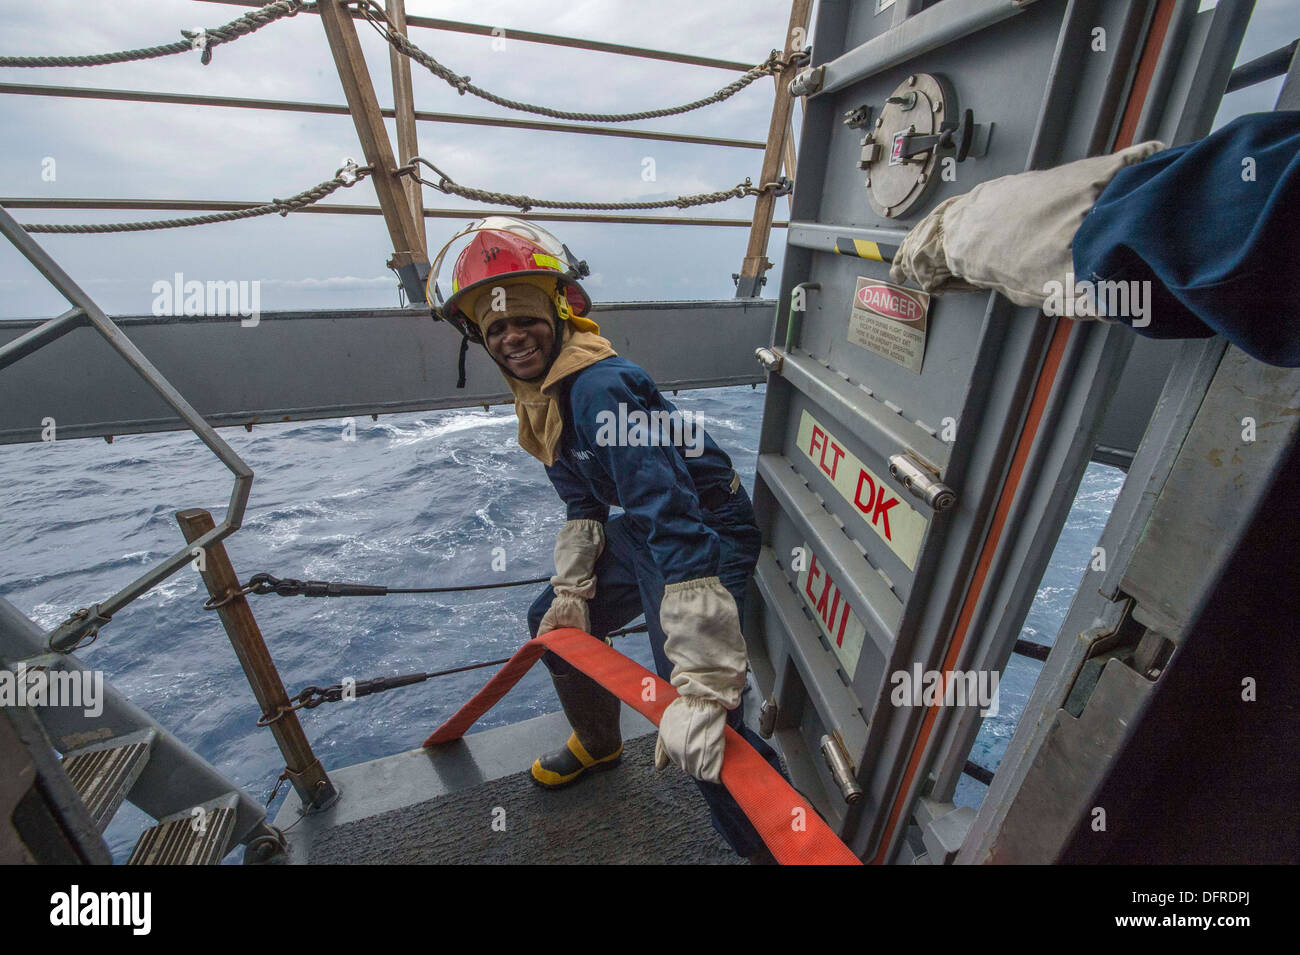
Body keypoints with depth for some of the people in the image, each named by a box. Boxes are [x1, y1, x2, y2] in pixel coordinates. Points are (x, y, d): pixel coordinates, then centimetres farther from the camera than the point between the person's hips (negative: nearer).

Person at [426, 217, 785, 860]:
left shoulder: (602, 386, -29)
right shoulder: (540, 395, 2)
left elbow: (674, 518, -39)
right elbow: (582, 505, 9)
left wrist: (701, 687, -43)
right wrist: (571, 589, 1)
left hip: (708, 534, -9)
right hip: (643, 530, 9)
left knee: (699, 732, -18)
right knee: (553, 622, 20)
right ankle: (598, 745, 45)